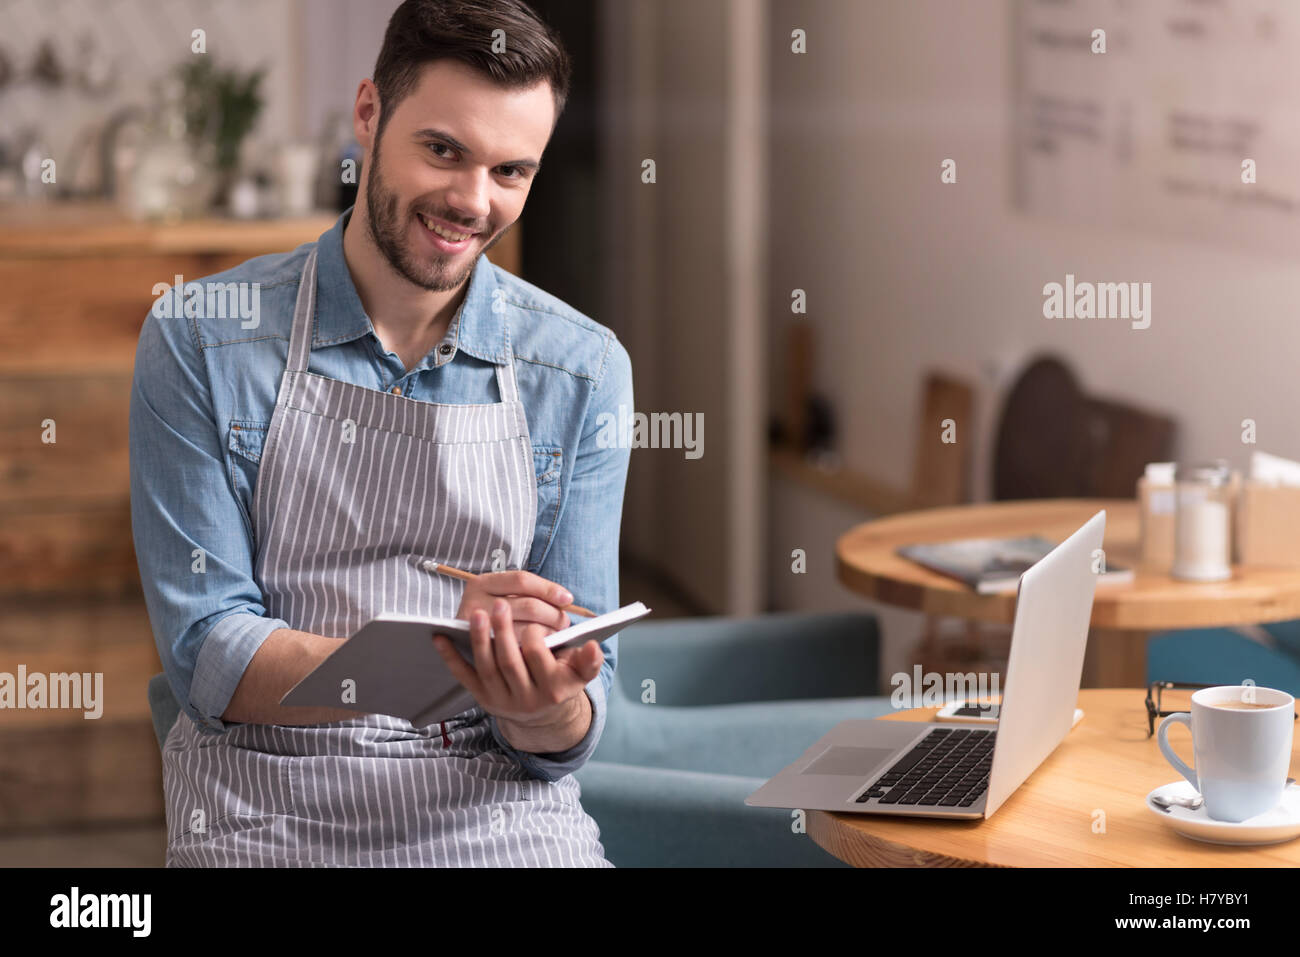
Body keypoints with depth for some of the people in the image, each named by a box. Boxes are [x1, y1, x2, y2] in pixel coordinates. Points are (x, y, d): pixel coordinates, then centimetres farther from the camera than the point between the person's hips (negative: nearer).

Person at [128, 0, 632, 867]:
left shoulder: (586, 371, 5)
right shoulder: (200, 345, 0)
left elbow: (573, 719, 5)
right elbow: (208, 658, -5)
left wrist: (547, 711, -19)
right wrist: (433, 651, -21)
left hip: (506, 823, 3)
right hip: (265, 825, -2)